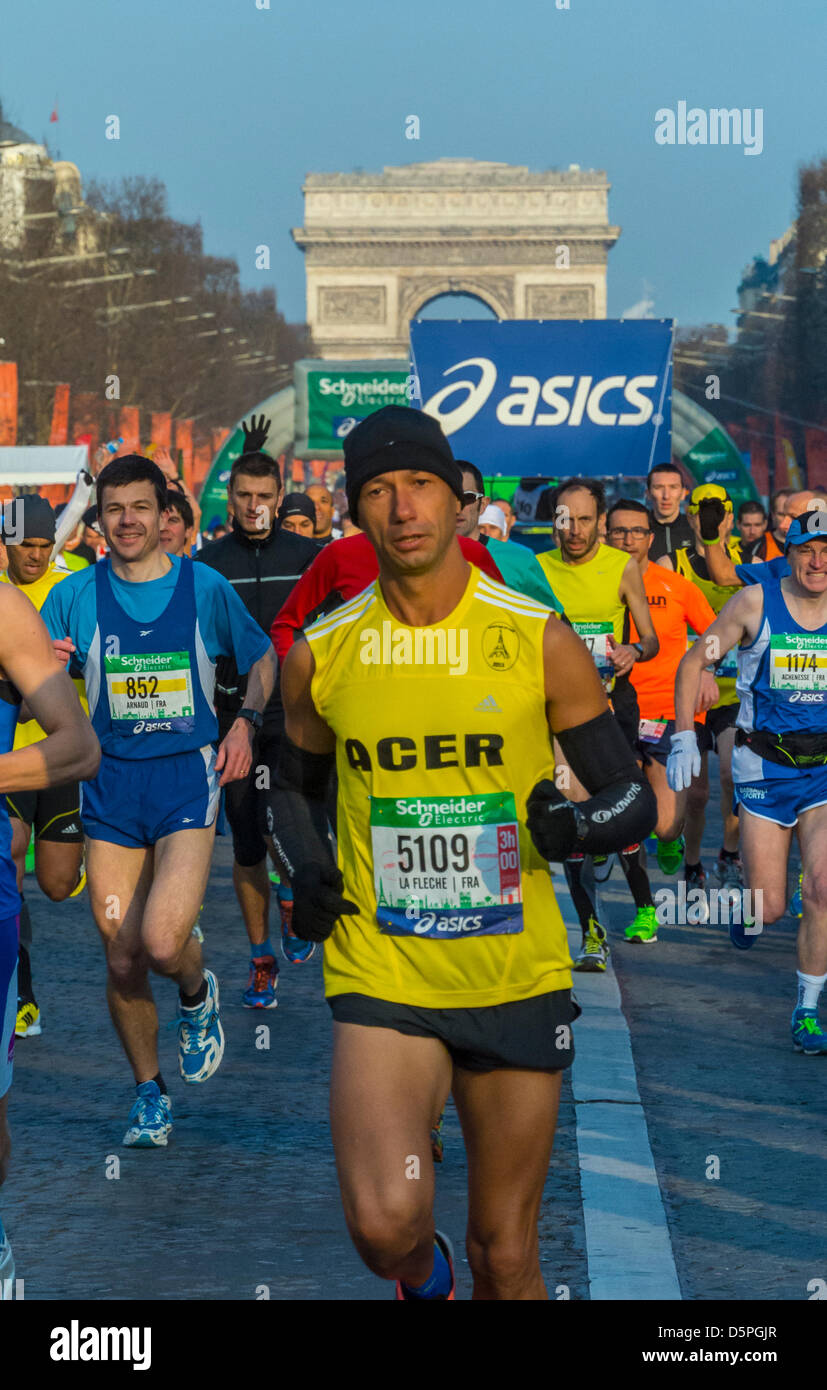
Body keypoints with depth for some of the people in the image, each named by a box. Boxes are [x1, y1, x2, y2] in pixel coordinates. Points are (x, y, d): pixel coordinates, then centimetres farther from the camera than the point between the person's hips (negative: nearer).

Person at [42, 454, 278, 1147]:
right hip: (110, 783, 2)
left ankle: (198, 993, 17)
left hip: (188, 775, -2)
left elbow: (262, 656, 16)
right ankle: (149, 1091, 26)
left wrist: (245, 722, -1)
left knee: (162, 943, -19)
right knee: (122, 961, 4)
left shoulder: (205, 587, 1)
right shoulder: (75, 596, 2)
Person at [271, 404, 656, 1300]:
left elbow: (632, 798, 2)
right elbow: (296, 788, 19)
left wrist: (582, 824, -21)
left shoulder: (539, 642, -3)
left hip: (519, 981, 0)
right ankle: (423, 1277, 15)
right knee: (386, 1224, -21)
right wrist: (306, 870, -2)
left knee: (506, 1258, 8)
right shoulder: (322, 654, 2)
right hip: (381, 980, 0)